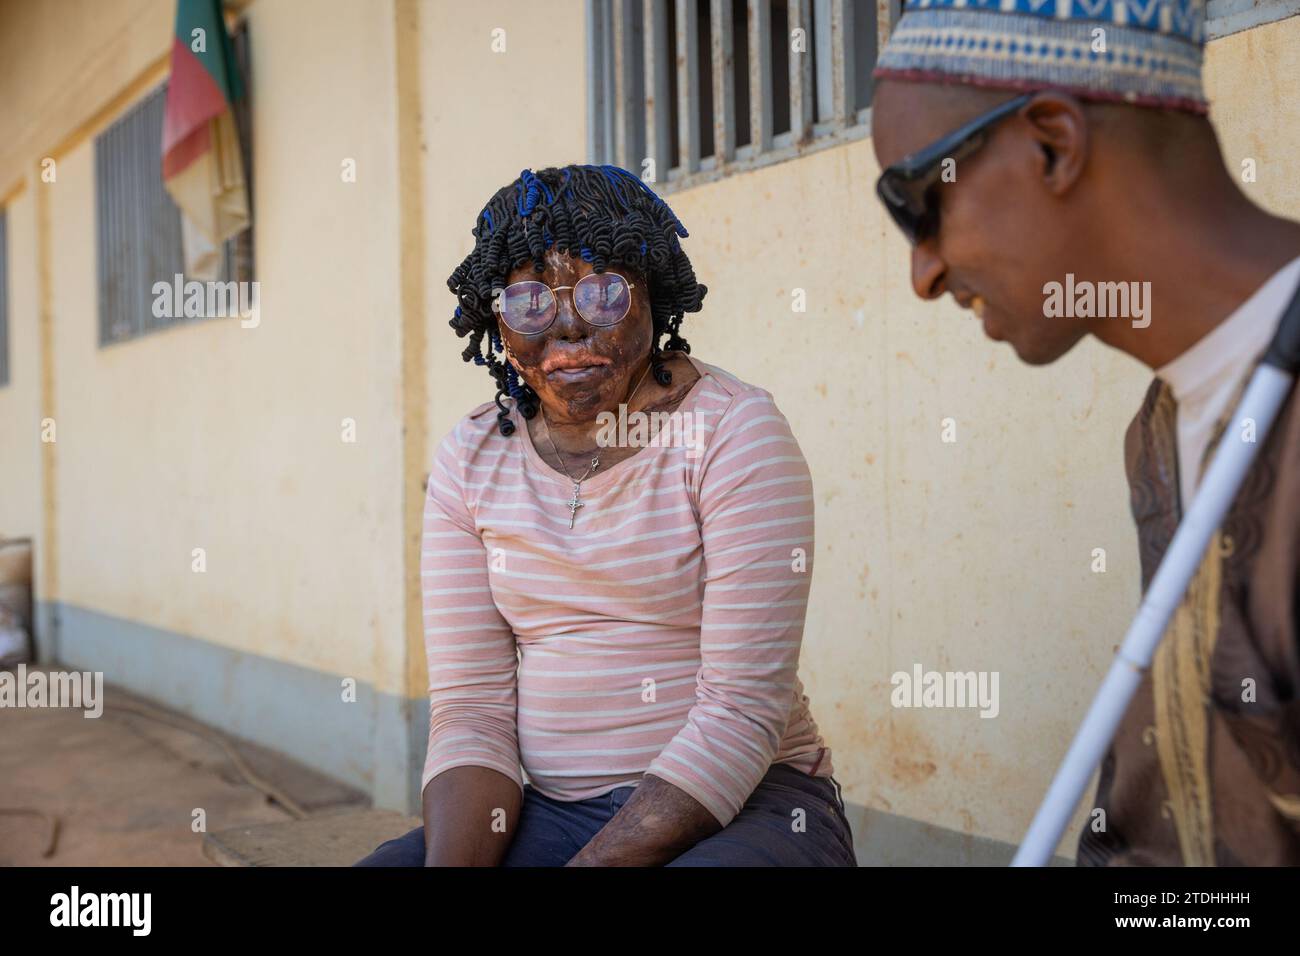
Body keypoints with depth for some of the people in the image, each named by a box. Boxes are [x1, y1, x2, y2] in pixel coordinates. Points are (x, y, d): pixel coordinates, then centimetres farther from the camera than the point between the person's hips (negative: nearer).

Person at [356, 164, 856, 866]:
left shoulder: (732, 431, -9)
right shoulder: (471, 460, 5)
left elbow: (742, 709, -16)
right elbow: (470, 706, 0)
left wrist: (594, 862, -23)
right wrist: (453, 859, -18)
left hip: (745, 806, -2)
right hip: (550, 813, 3)